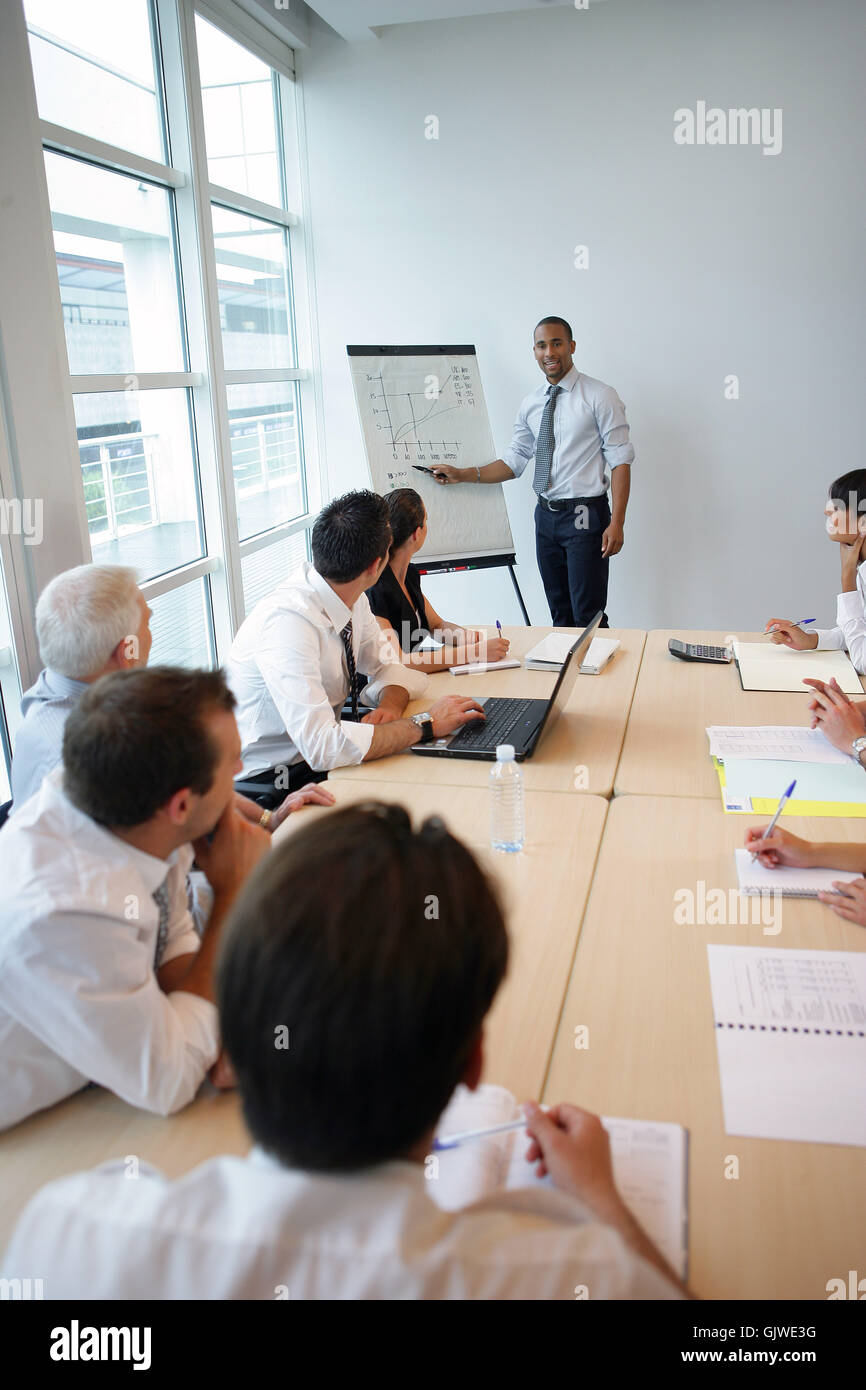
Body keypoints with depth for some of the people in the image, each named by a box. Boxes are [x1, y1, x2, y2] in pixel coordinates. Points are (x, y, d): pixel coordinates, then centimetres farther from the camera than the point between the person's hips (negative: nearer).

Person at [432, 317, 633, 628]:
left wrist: (617, 523, -17)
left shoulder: (599, 397, -5)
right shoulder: (530, 404, 11)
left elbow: (621, 461, -9)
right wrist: (463, 474, -2)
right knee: (559, 615, 14)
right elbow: (514, 460, 11)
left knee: (588, 617, -6)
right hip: (546, 516, 6)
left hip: (584, 516, -6)